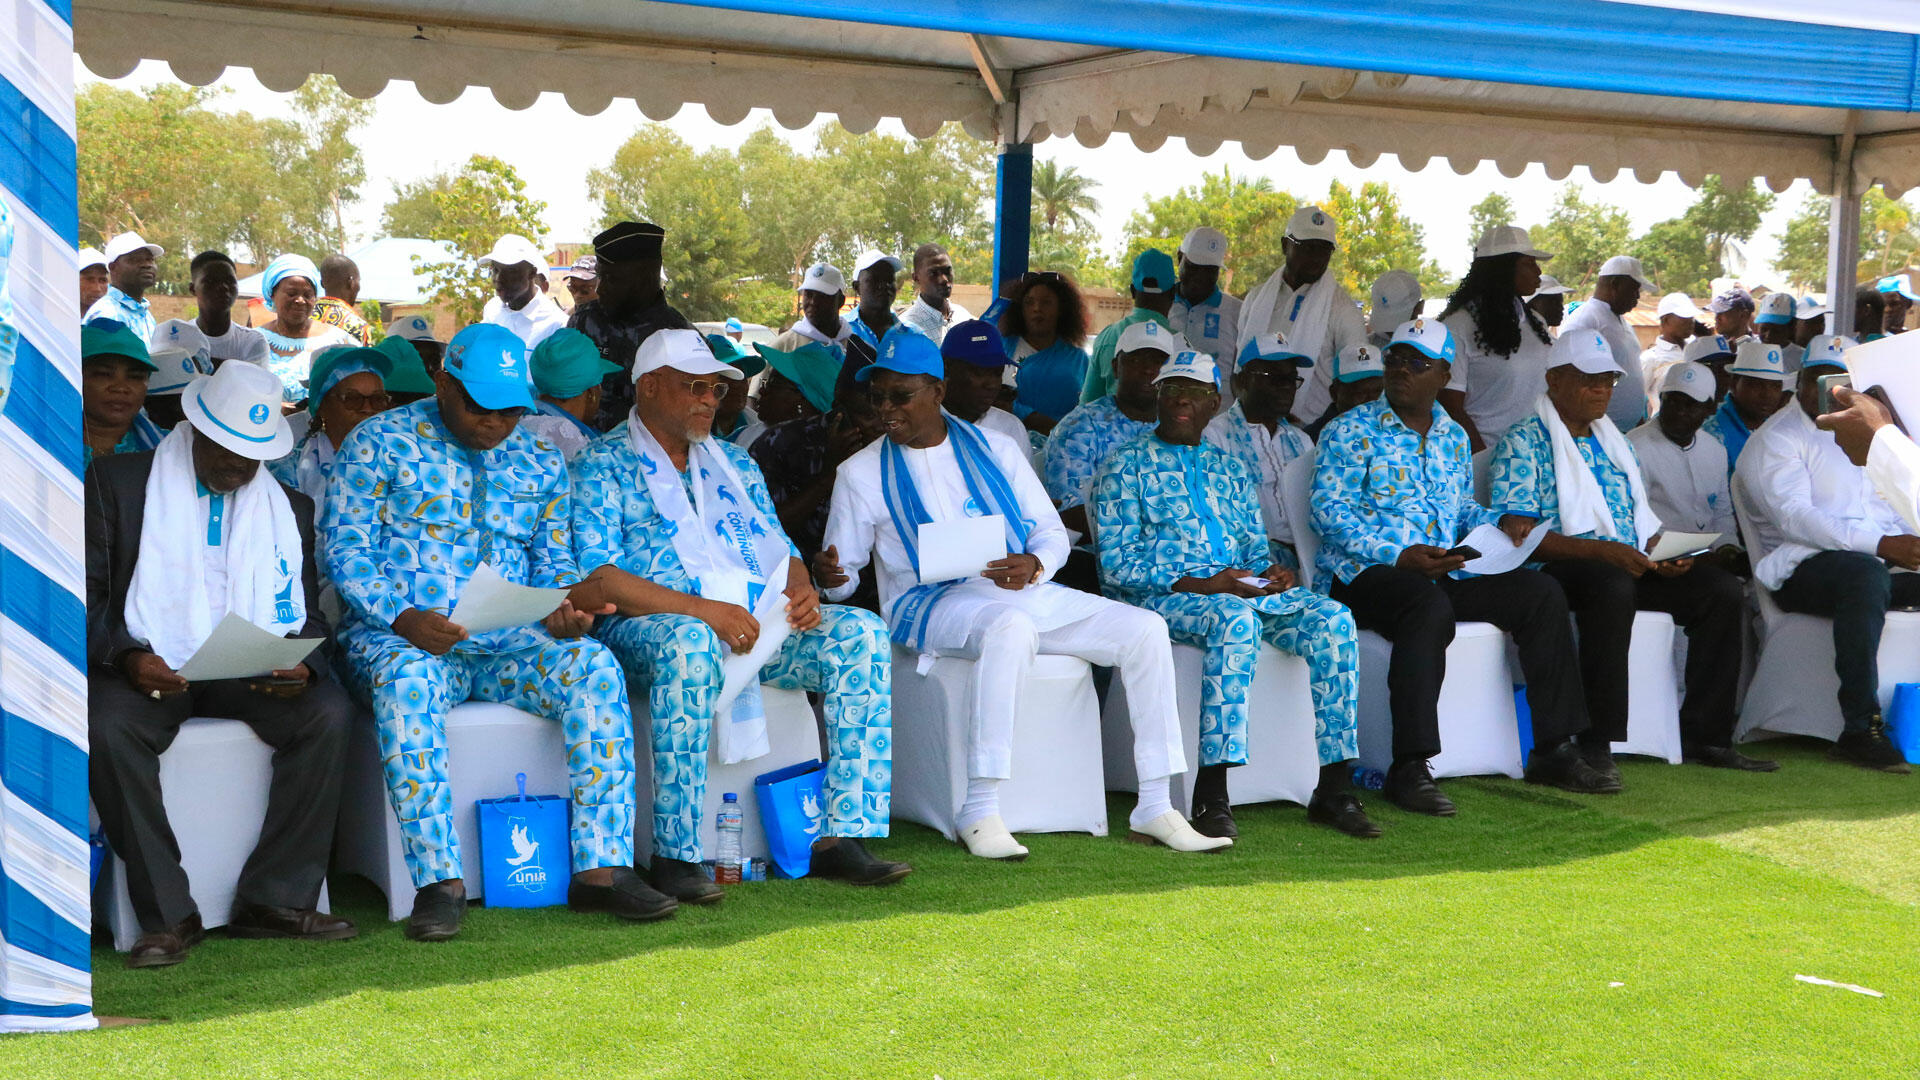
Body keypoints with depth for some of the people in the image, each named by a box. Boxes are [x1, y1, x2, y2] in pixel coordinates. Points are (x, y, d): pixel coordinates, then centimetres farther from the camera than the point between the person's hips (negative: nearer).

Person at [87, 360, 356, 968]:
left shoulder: (290, 509, 16)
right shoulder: (117, 481, 7)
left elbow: (305, 616, 13)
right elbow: (89, 593, 1)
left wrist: (302, 667, -11)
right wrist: (125, 657, -19)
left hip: (254, 675, 2)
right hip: (150, 668, -2)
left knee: (328, 713, -26)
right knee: (109, 726, -33)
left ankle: (276, 901, -20)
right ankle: (168, 915, -22)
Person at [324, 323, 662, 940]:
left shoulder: (540, 462, 16)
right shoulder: (380, 443, 2)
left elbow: (553, 563, 19)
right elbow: (345, 549, -5)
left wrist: (563, 611, -6)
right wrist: (403, 618, -21)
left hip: (509, 642, 4)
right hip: (402, 636, -3)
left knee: (595, 667, -25)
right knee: (407, 678, -39)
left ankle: (601, 867, -26)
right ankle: (439, 881, -36)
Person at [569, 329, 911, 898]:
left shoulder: (733, 463, 24)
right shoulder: (602, 465, 3)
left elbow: (779, 550, 22)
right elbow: (597, 575, -10)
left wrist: (801, 590, -4)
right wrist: (701, 609, -21)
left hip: (757, 621, 6)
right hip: (648, 627, -6)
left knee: (861, 633, -17)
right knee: (690, 644, -41)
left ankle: (843, 836, -21)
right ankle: (674, 855, -32)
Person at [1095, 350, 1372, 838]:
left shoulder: (1231, 469, 23)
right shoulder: (1126, 465, 5)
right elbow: (1116, 565, -6)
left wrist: (1272, 573, -6)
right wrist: (1201, 584, -18)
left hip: (1243, 590, 6)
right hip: (1162, 596, -5)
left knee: (1332, 618, -20)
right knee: (1236, 620, -38)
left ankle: (1333, 788, -19)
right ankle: (1211, 795, -37)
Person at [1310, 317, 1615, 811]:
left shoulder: (1453, 437, 19)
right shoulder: (1350, 432, -1)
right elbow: (1329, 510, -11)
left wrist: (1501, 523, 4)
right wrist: (1400, 556, -23)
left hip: (1441, 574, 7)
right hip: (1363, 574, -7)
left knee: (1541, 592, -8)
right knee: (1430, 606, -38)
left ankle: (1553, 750, -4)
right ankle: (1408, 770, -36)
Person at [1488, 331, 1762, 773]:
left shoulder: (1613, 442, 24)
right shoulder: (1523, 442, -1)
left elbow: (1641, 516, 25)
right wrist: (1599, 551, -22)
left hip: (1629, 566, 8)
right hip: (1559, 569, -8)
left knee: (1725, 590, -10)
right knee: (1614, 585, -40)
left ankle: (1705, 736, -7)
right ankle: (1596, 745, -35)